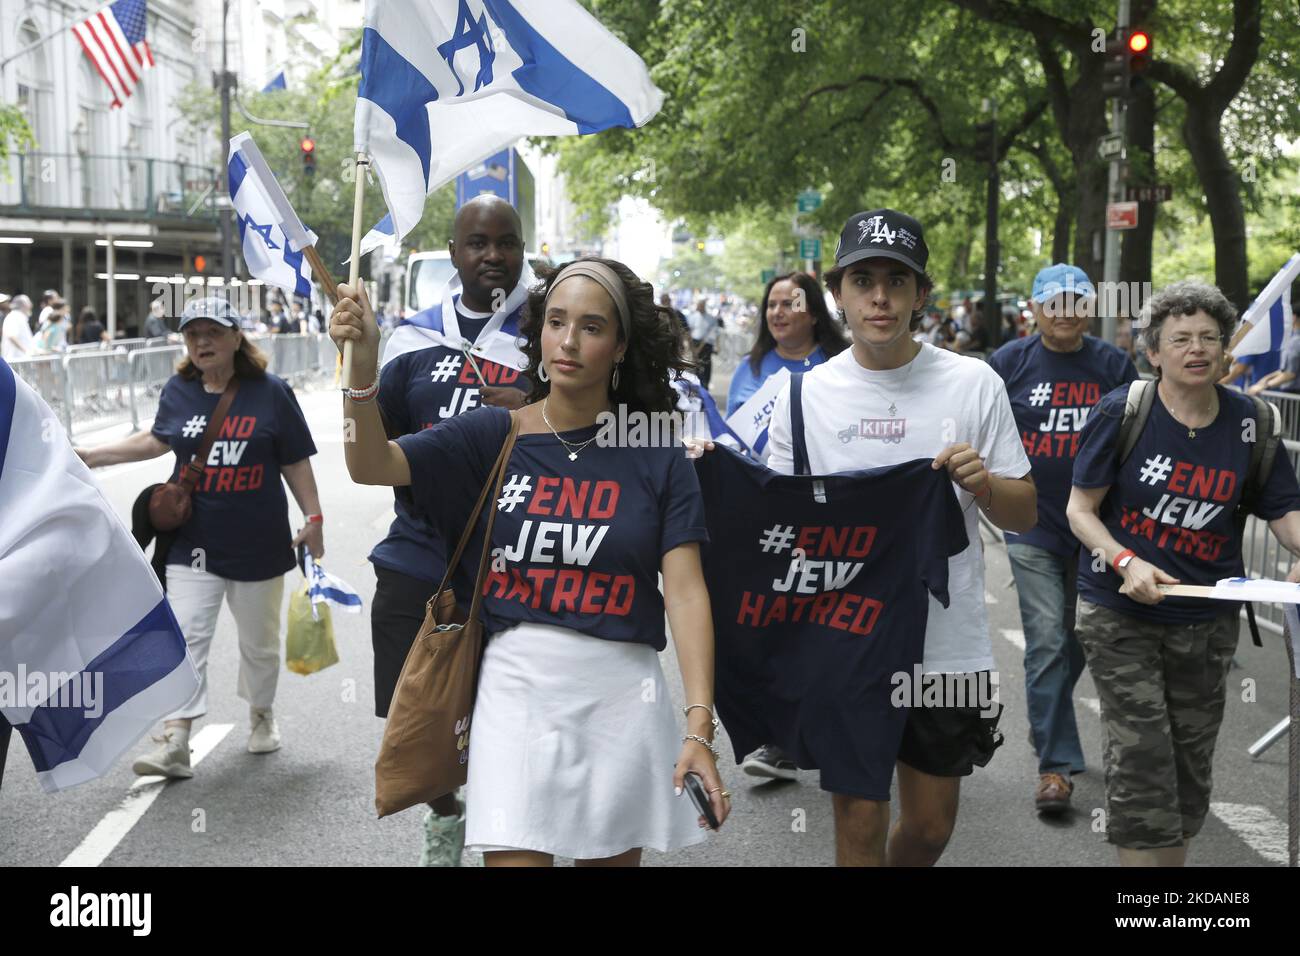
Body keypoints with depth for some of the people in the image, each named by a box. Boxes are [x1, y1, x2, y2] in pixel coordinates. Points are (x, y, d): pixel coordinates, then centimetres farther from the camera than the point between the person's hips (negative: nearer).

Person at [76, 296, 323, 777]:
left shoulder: (271, 392, -6)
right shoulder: (178, 392, 2)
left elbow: (296, 462, -3)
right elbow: (158, 440, 19)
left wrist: (313, 518, -6)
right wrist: (89, 456, 15)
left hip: (259, 543, -1)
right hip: (195, 543, 2)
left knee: (260, 640, 13)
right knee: (185, 637, -8)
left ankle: (261, 714, 36)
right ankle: (175, 742, -7)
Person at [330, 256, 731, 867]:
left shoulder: (657, 458, -2)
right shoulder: (495, 436, 1)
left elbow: (685, 591, -7)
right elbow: (373, 465, -8)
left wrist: (699, 726, -16)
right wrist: (362, 365, -26)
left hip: (621, 691, 1)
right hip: (517, 683, 0)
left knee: (613, 856, 15)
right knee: (515, 855, -7)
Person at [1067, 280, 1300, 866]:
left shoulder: (1246, 423, 1)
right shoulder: (1121, 412, -9)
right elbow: (1081, 509, -6)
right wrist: (1126, 562, -22)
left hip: (1207, 620, 4)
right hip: (1120, 615, -4)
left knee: (1191, 765, 13)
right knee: (1142, 761, -8)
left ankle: (1175, 858, 31)